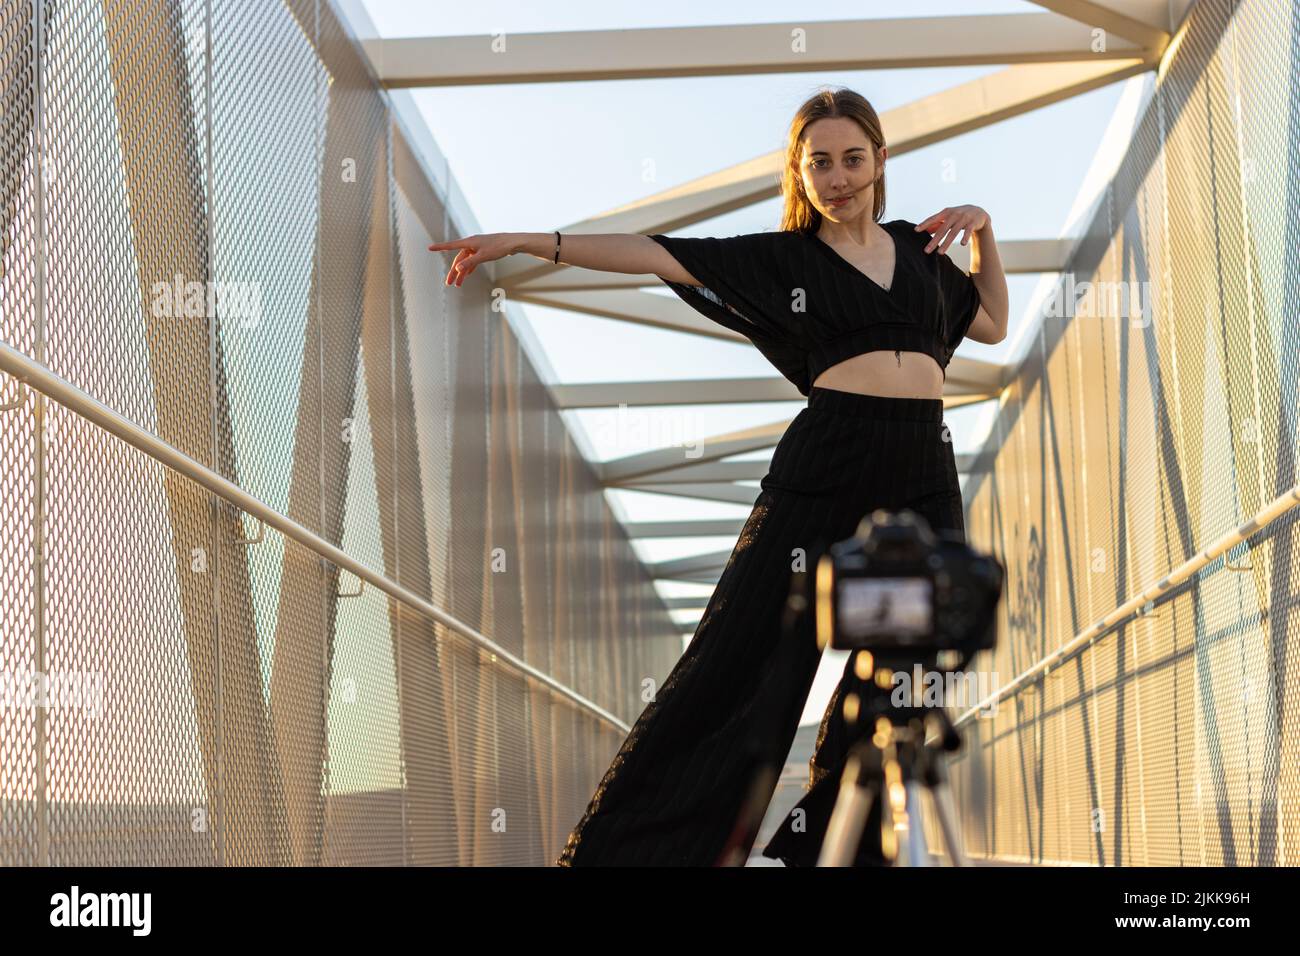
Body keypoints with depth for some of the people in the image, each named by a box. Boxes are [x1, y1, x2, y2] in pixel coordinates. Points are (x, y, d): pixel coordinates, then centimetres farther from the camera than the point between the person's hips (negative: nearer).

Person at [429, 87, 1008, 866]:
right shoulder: (779, 258, 7)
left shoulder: (920, 249, 19)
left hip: (925, 480, 4)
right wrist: (527, 241, -8)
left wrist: (982, 231, 16)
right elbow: (656, 254, -1)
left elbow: (993, 325, 31)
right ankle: (626, 846, -2)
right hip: (822, 472, -4)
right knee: (746, 663, -8)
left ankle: (825, 846, 14)